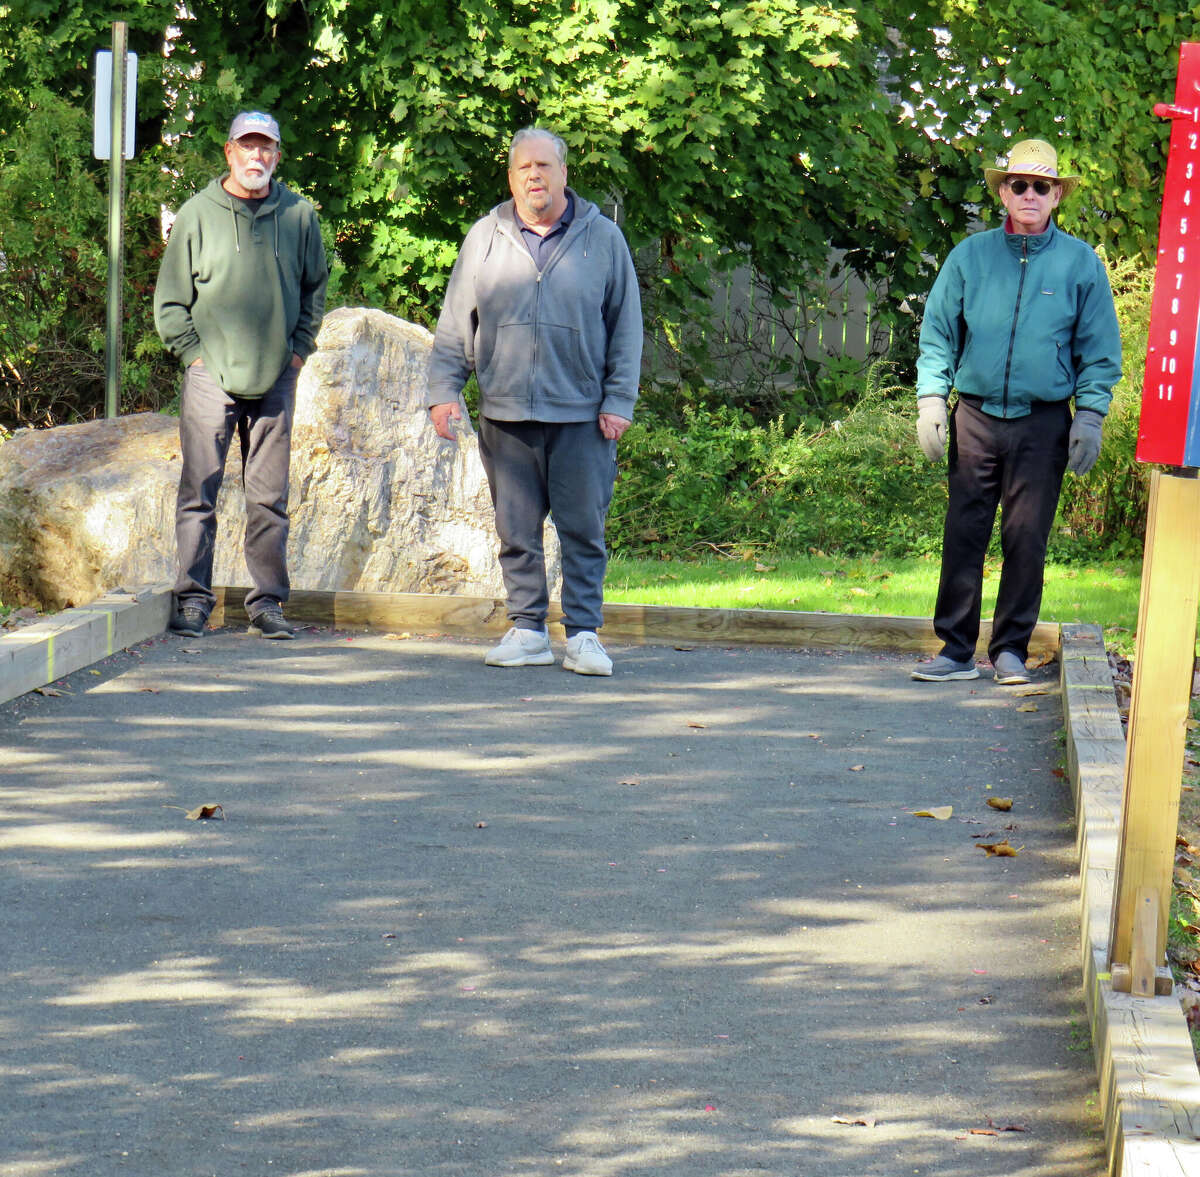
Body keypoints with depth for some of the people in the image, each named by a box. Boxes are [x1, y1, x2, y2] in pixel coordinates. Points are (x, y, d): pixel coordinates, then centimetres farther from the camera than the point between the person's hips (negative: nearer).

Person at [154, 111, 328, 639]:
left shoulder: (299, 215, 6)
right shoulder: (198, 214, 1)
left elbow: (315, 287, 18)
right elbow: (170, 298, 5)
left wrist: (299, 348, 9)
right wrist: (192, 352, -3)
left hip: (276, 377, 2)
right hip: (210, 375, -2)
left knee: (269, 497, 5)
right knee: (199, 492, -3)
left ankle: (268, 601, 11)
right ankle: (193, 599, 3)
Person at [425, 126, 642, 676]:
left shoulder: (602, 238, 6)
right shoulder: (485, 238, 9)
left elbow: (626, 328, 7)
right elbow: (454, 326, 12)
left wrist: (619, 401, 1)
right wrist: (443, 391, 3)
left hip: (582, 418, -1)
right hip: (505, 414, 2)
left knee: (583, 529, -2)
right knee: (516, 531, 5)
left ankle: (583, 634, 5)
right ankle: (527, 631, 13)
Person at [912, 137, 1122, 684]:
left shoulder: (1080, 263, 5)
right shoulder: (970, 256, 8)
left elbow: (1100, 349, 6)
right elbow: (937, 332, 11)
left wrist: (1090, 415, -2)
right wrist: (931, 397, 0)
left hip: (1043, 423, -1)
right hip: (976, 417, 1)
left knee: (1027, 537, 1)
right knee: (963, 533, -1)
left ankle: (1010, 649, 12)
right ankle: (956, 650, 5)